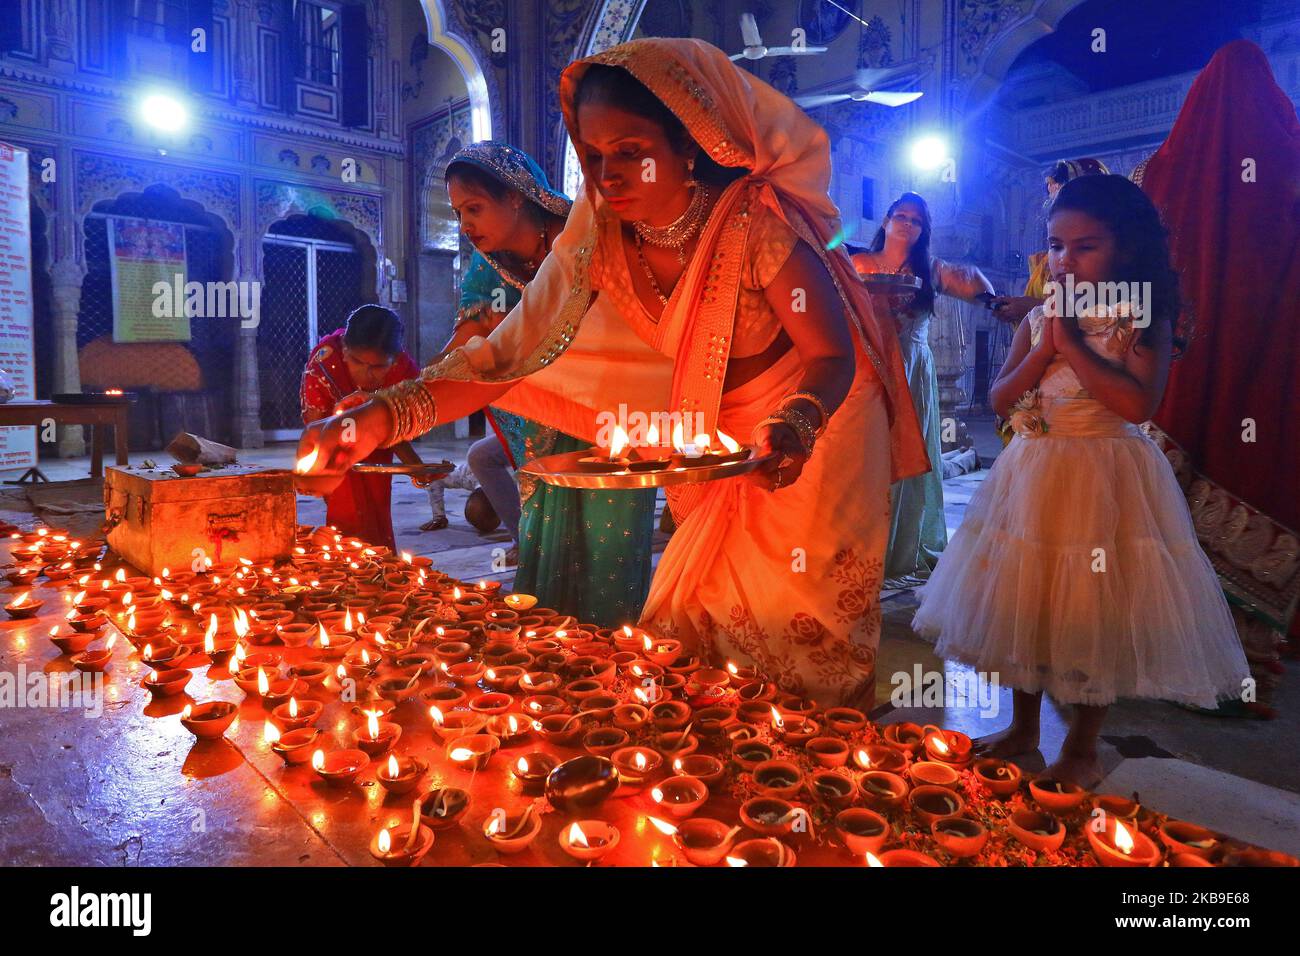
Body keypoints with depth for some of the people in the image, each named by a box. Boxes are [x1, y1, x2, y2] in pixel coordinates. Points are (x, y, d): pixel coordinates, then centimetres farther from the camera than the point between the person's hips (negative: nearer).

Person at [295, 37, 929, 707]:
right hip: (724, 446, 5)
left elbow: (834, 355, -19)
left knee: (803, 640, 1)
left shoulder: (755, 224, -25)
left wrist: (798, 426, -42)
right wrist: (382, 417, -28)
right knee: (690, 627, 13)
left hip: (817, 423, -5)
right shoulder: (598, 242, -11)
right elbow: (509, 351, -15)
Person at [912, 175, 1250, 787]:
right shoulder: (1037, 320, 6)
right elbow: (1000, 401, 2)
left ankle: (1082, 745, 24)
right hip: (1032, 476, 5)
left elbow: (1137, 404, -22)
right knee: (1022, 599, 12)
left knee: (1095, 608, 3)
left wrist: (1072, 344, -18)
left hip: (1106, 480, -5)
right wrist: (1044, 349, -11)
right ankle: (1024, 726, 31)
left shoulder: (1144, 321, -7)